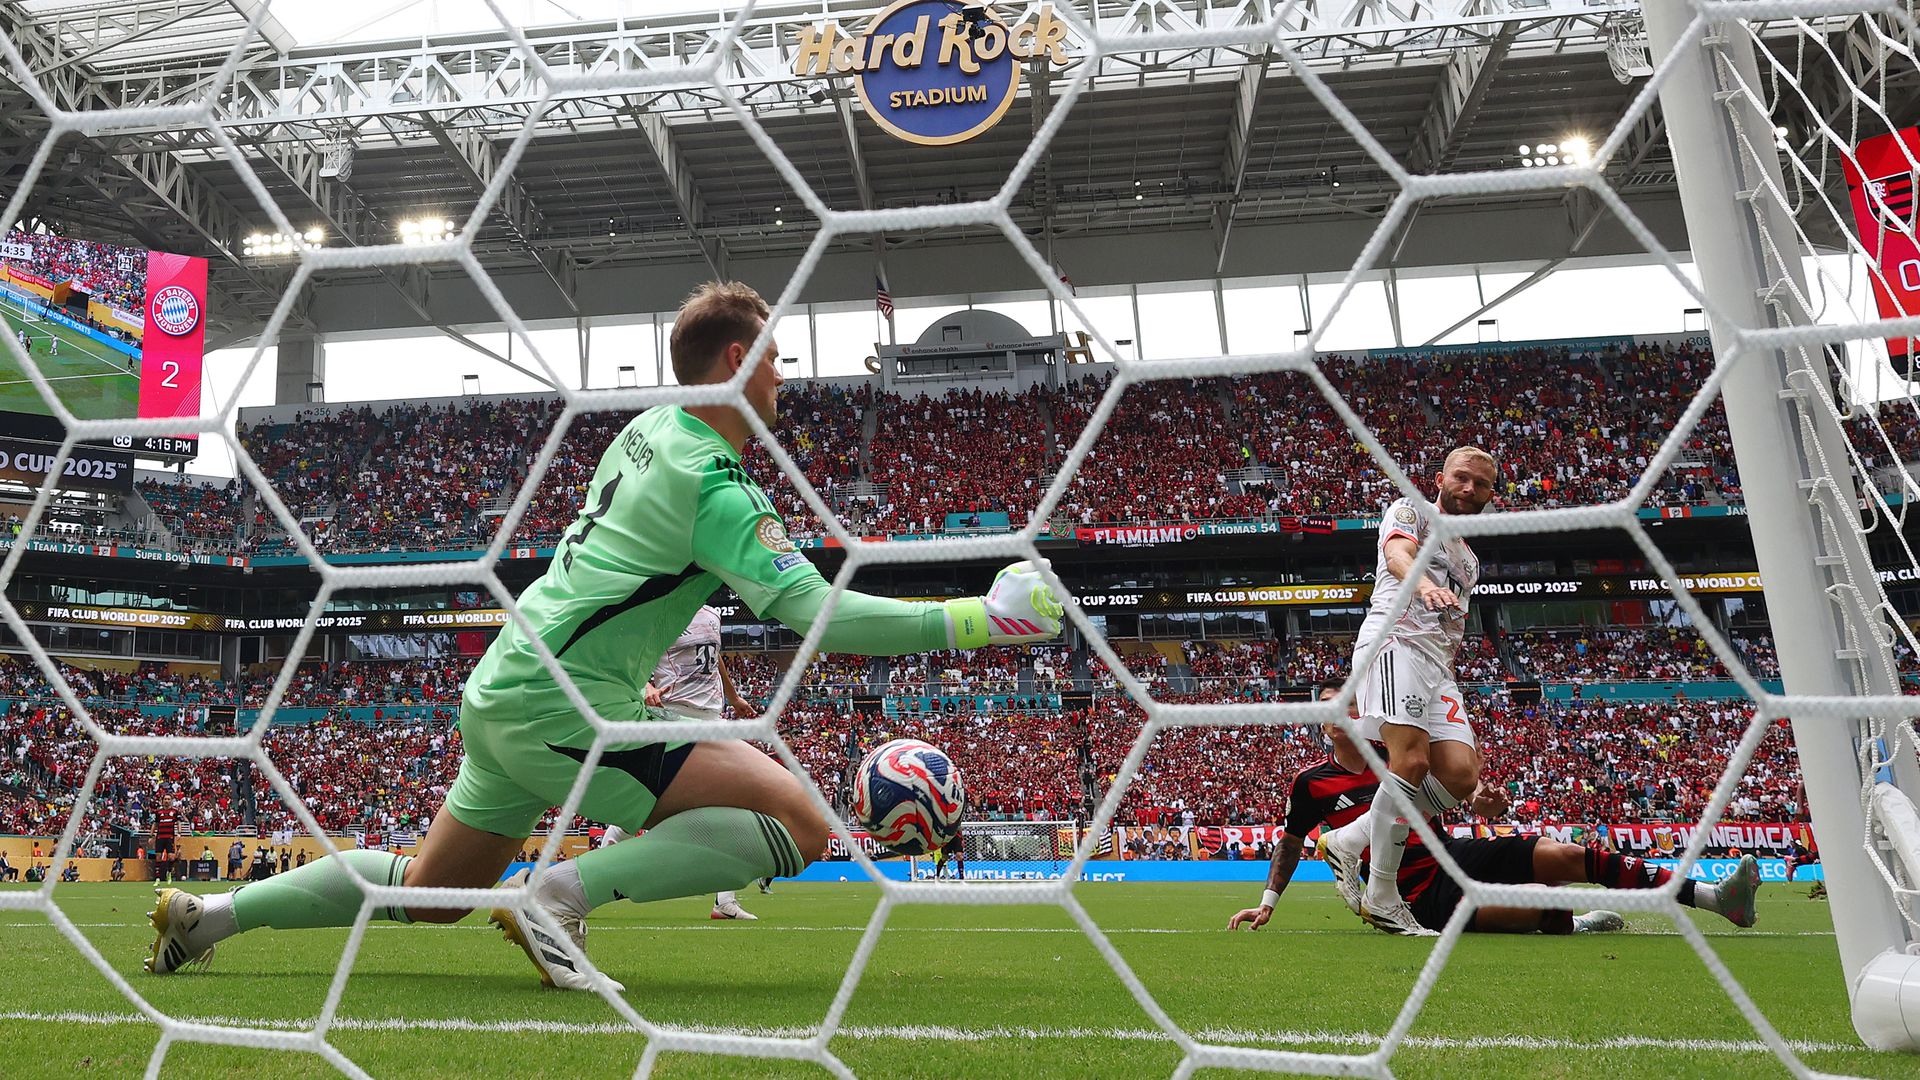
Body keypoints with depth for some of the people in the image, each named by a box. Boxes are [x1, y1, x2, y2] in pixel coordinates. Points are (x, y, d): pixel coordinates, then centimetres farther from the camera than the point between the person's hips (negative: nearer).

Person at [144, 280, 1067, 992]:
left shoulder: (647, 428, 11)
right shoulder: (713, 485, -17)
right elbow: (816, 613, -23)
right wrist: (979, 620, -21)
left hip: (500, 692, 10)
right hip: (554, 705, -10)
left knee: (427, 891, 27)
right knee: (798, 819, -17)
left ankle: (208, 913, 30)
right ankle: (564, 893, -18)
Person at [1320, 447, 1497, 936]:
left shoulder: (1469, 560, 32)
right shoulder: (1410, 510, 10)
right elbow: (1398, 552, -14)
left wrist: (1463, 726, 28)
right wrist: (1422, 584, -39)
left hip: (1438, 664, 8)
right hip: (1394, 640, -8)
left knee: (1461, 775, -10)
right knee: (1411, 761, -23)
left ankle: (1349, 841, 0)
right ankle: (1381, 898, -18)